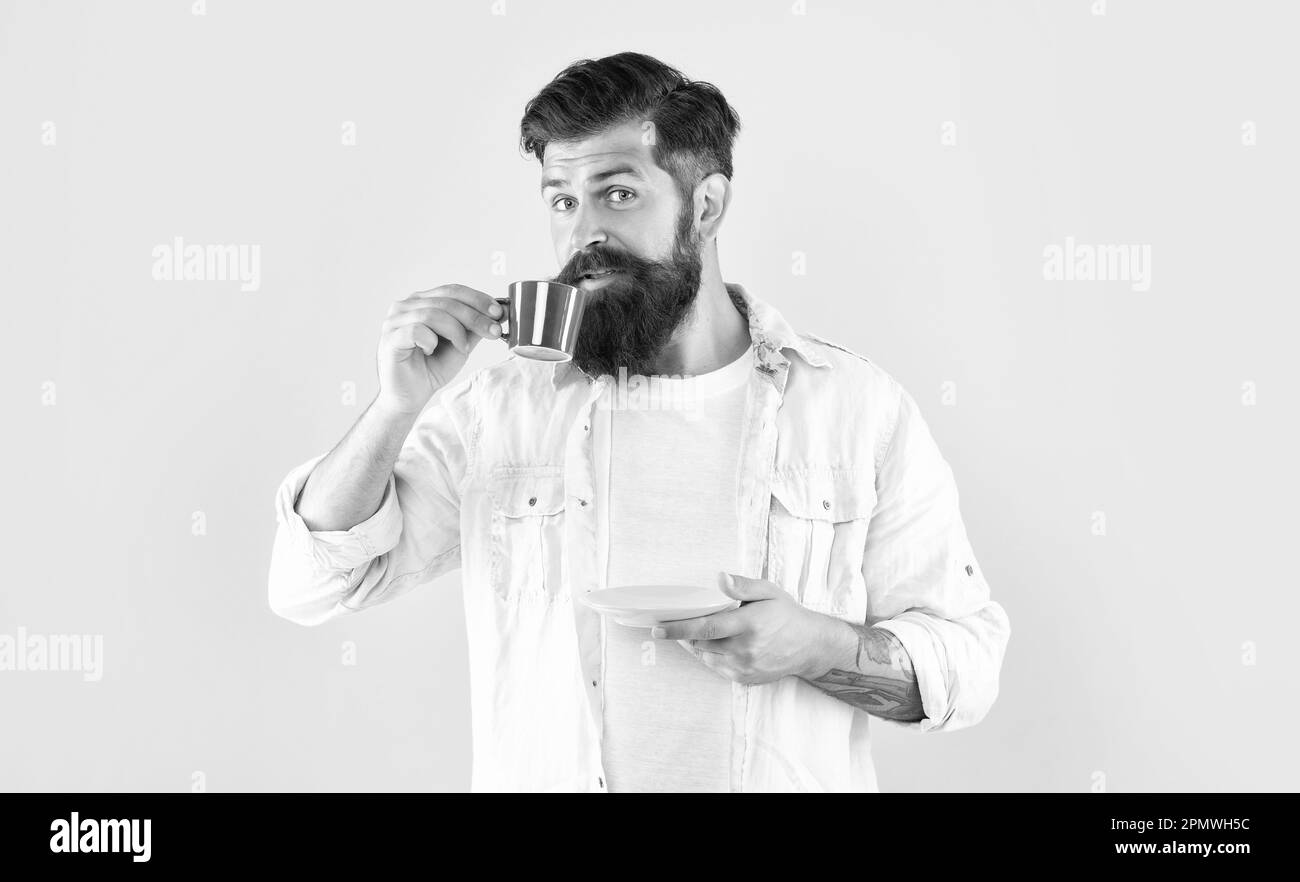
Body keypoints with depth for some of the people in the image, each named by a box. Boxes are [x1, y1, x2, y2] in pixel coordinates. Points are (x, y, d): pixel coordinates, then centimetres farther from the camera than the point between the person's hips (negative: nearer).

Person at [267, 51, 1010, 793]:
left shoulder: (862, 407, -6)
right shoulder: (498, 405, -3)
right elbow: (312, 585, -4)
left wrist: (821, 647, -22)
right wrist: (399, 406, -17)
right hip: (537, 773, -1)